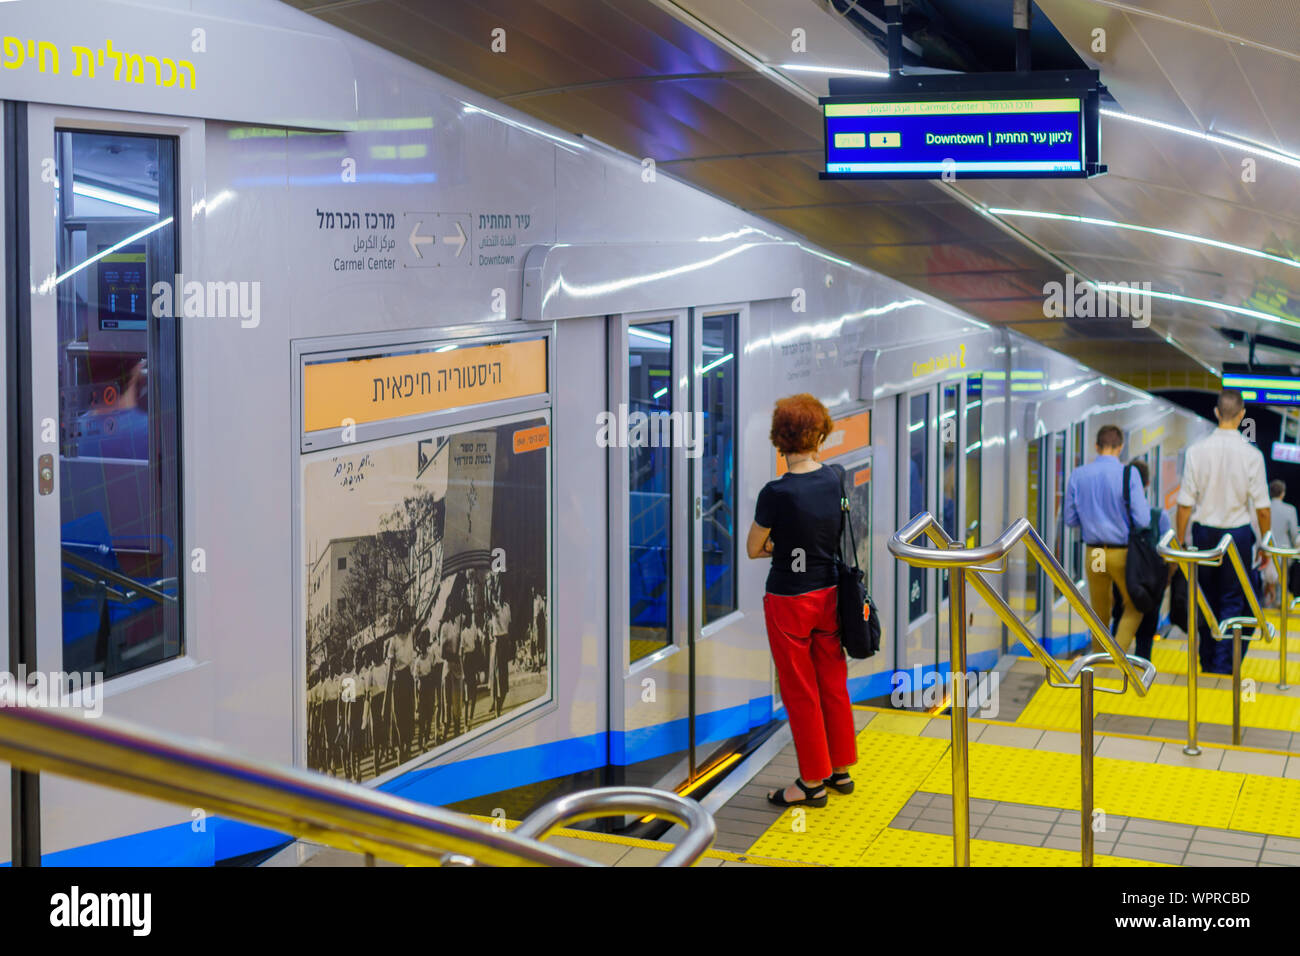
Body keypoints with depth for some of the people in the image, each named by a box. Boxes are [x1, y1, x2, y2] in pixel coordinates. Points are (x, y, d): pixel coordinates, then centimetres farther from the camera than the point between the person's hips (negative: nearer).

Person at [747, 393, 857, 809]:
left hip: (789, 601, -6)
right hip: (830, 593, 6)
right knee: (834, 684, 18)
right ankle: (841, 769, 29)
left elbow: (753, 549, -10)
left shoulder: (776, 493, -23)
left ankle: (813, 781, 17)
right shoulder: (835, 479, -6)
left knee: (800, 692, 7)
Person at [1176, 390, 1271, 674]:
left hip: (1204, 532, 2)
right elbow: (1262, 508, -6)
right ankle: (1223, 664, 3)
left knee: (1206, 597, 14)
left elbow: (1185, 503, -4)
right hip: (1238, 533, -2)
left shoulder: (1196, 451, -8)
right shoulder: (1251, 455, -10)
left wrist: (1180, 541, 6)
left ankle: (1207, 661, 23)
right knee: (1233, 600, 7)